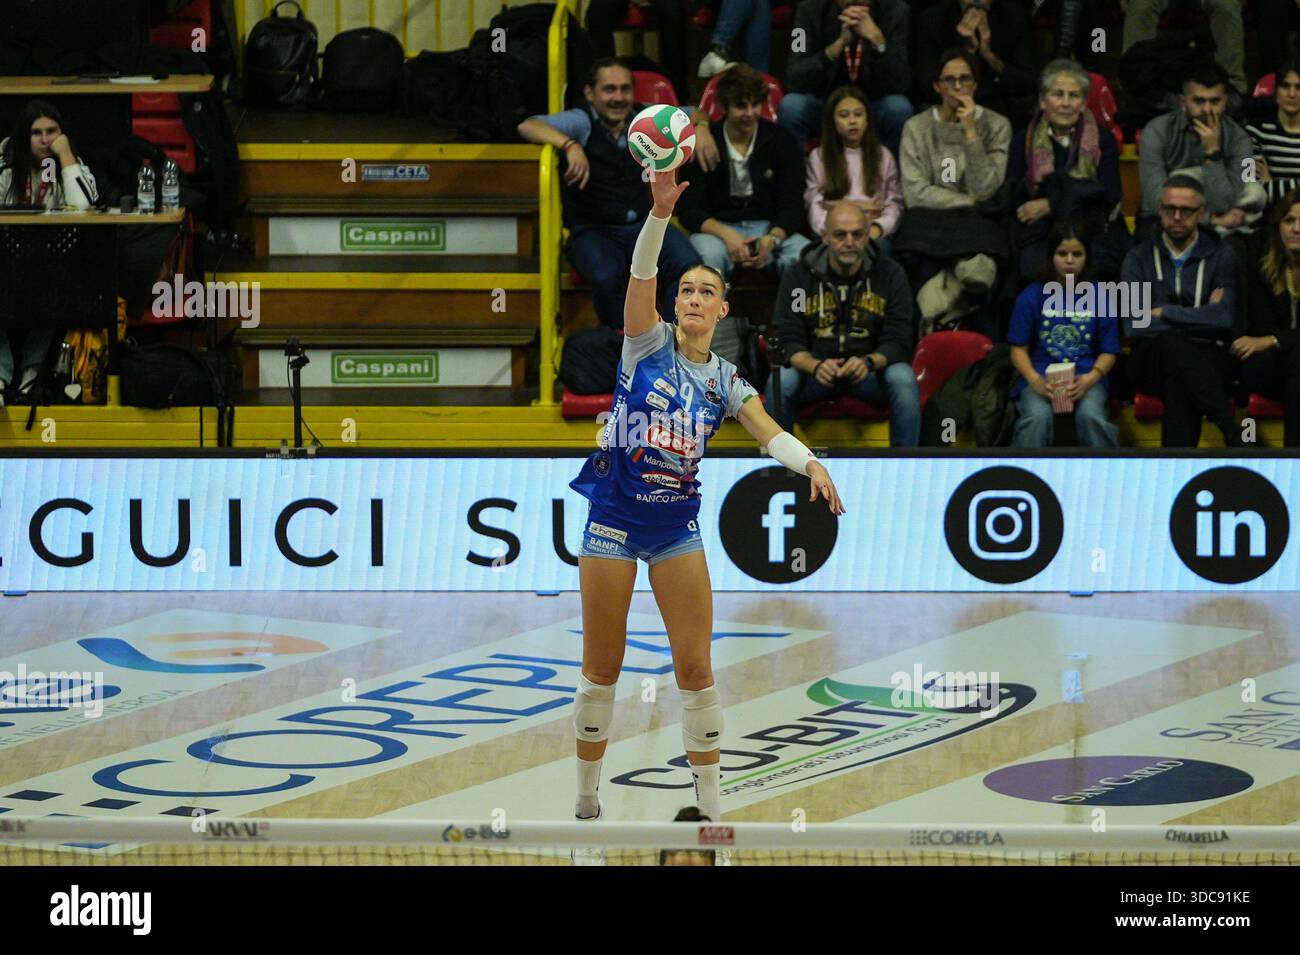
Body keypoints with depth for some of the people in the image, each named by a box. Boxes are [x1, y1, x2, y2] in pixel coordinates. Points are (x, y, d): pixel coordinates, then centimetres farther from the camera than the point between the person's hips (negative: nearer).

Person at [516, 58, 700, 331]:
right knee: (607, 278, -37)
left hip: (643, 226, 4)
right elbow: (527, 126, -19)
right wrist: (570, 145, -34)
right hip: (592, 230, -4)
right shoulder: (581, 123, -5)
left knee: (689, 264, -26)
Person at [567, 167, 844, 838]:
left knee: (696, 667, -1)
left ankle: (709, 805, 6)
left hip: (678, 524, 3)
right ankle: (586, 800, 14)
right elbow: (640, 274, -17)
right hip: (614, 516, -3)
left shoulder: (725, 381, 8)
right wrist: (660, 213, -33)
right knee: (601, 667, 2)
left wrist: (810, 462, -27)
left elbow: (770, 432, -6)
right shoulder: (649, 342, -1)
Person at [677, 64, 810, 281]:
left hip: (772, 229, 1)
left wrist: (771, 240, -22)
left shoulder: (781, 142, 4)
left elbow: (792, 206, 0)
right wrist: (726, 235, -23)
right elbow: (688, 210, -3)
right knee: (709, 255, -39)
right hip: (718, 228, -1)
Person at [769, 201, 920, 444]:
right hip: (815, 368, 0)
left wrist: (869, 362, -29)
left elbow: (898, 341, -6)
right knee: (779, 383, -30)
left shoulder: (890, 274, -2)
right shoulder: (798, 276, -1)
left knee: (903, 379, -32)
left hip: (871, 370, 0)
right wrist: (815, 366, -29)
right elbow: (787, 340, -6)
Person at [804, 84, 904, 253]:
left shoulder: (884, 157, 17)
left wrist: (876, 229, -13)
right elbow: (815, 208, 5)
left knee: (877, 244, -37)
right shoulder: (818, 157, 15)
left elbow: (894, 205, 8)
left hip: (872, 235, 1)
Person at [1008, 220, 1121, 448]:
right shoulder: (1032, 296, 6)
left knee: (1091, 416, -32)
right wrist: (1035, 380, -15)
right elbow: (1019, 349, 6)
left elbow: (1109, 352, 7)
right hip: (1041, 375, 0)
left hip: (1086, 376, 0)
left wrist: (1088, 380, -14)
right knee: (1037, 417, -32)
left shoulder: (1098, 298, 7)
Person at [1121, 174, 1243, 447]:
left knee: (1179, 384, -37)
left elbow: (1225, 318, -10)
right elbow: (1133, 326, -5)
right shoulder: (1139, 258, 9)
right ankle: (1232, 433, -40)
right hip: (1151, 359, 0)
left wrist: (1162, 312, -7)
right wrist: (1199, 317, -5)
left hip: (1208, 360, 0)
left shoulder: (1221, 255, 7)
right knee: (1172, 342, -37)